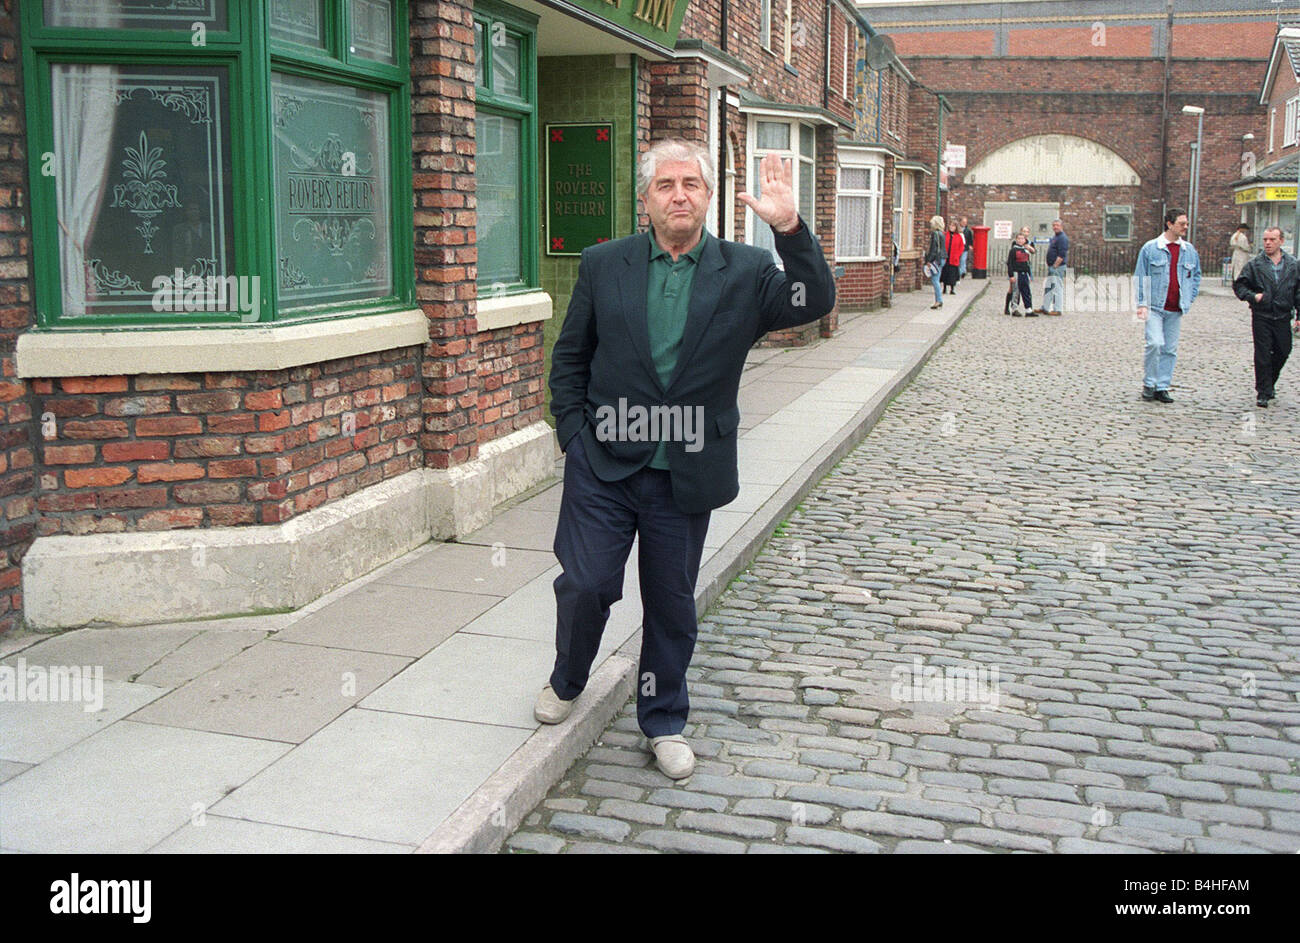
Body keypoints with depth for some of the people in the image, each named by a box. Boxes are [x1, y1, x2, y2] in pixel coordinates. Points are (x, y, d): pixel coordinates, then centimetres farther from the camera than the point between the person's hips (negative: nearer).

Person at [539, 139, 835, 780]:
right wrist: (573, 433, 2)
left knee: (672, 602, 11)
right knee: (585, 584, 0)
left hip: (686, 474, 0)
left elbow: (815, 302, -15)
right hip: (604, 464, 0)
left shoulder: (745, 271, 0)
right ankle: (566, 681, 31)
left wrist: (789, 228, -27)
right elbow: (568, 358, 9)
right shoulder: (603, 265, 3)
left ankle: (664, 722, 31)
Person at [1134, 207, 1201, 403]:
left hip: (1176, 309, 4)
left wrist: (1188, 301, 10)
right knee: (1155, 343, -17)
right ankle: (1149, 384, 0)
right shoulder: (1150, 248, -3)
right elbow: (1140, 277, 0)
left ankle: (1162, 387, 14)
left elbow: (1196, 276, 19)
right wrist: (1142, 303, -7)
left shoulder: (1189, 250, 9)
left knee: (1170, 349, 5)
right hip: (1155, 306, -4)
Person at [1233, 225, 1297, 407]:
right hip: (1261, 317, -2)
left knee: (1283, 351, 10)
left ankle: (1269, 383, 32)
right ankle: (1263, 393, 3)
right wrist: (1252, 296, -13)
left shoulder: (1293, 264, 5)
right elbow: (1238, 284, 5)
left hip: (1283, 317, 3)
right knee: (1263, 355, -3)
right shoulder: (1254, 264, -1)